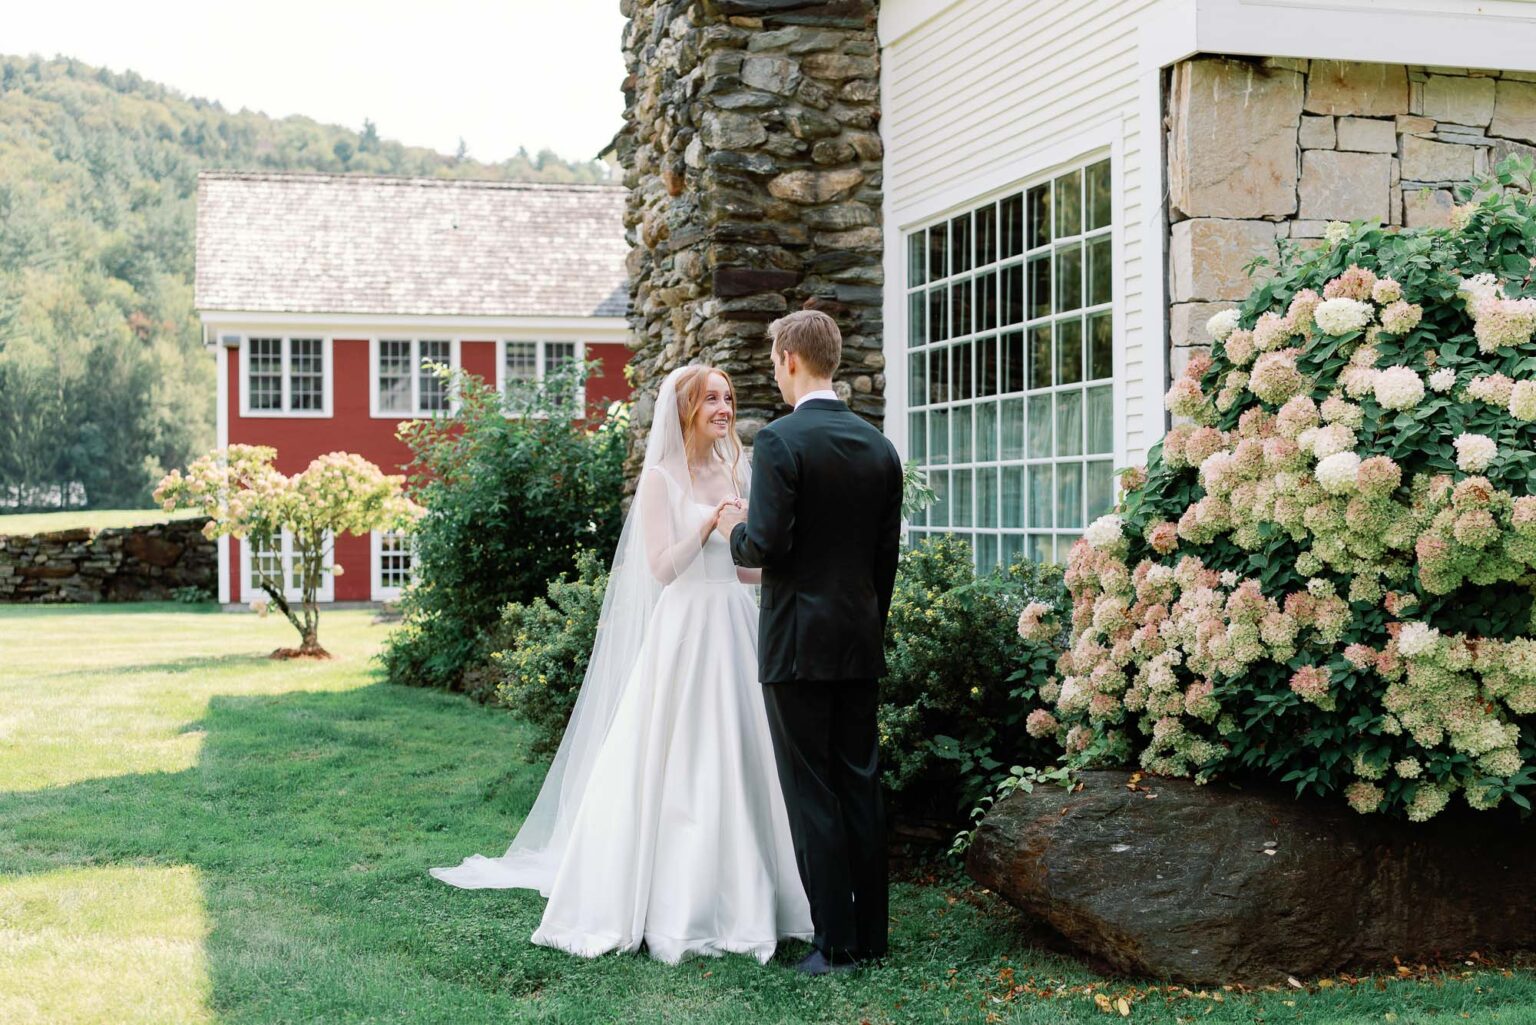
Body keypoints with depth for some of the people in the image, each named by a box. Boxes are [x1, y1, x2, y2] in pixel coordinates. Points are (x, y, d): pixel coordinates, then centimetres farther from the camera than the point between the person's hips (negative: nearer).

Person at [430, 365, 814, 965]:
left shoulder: (737, 475, 13)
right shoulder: (662, 477, -3)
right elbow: (662, 567, -11)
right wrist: (710, 523, -21)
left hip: (735, 631, 6)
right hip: (683, 633, -6)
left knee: (736, 765, 6)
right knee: (672, 766, -4)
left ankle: (737, 896, 14)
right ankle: (667, 902, 4)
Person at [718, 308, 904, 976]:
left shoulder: (780, 440, -13)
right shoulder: (880, 446, 8)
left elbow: (766, 546, -19)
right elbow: (886, 554, 12)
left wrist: (734, 530, 3)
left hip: (798, 643, -6)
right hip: (861, 642, 7)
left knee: (811, 793, 0)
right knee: (862, 785, 12)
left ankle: (836, 942, 4)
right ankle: (871, 932, 19)